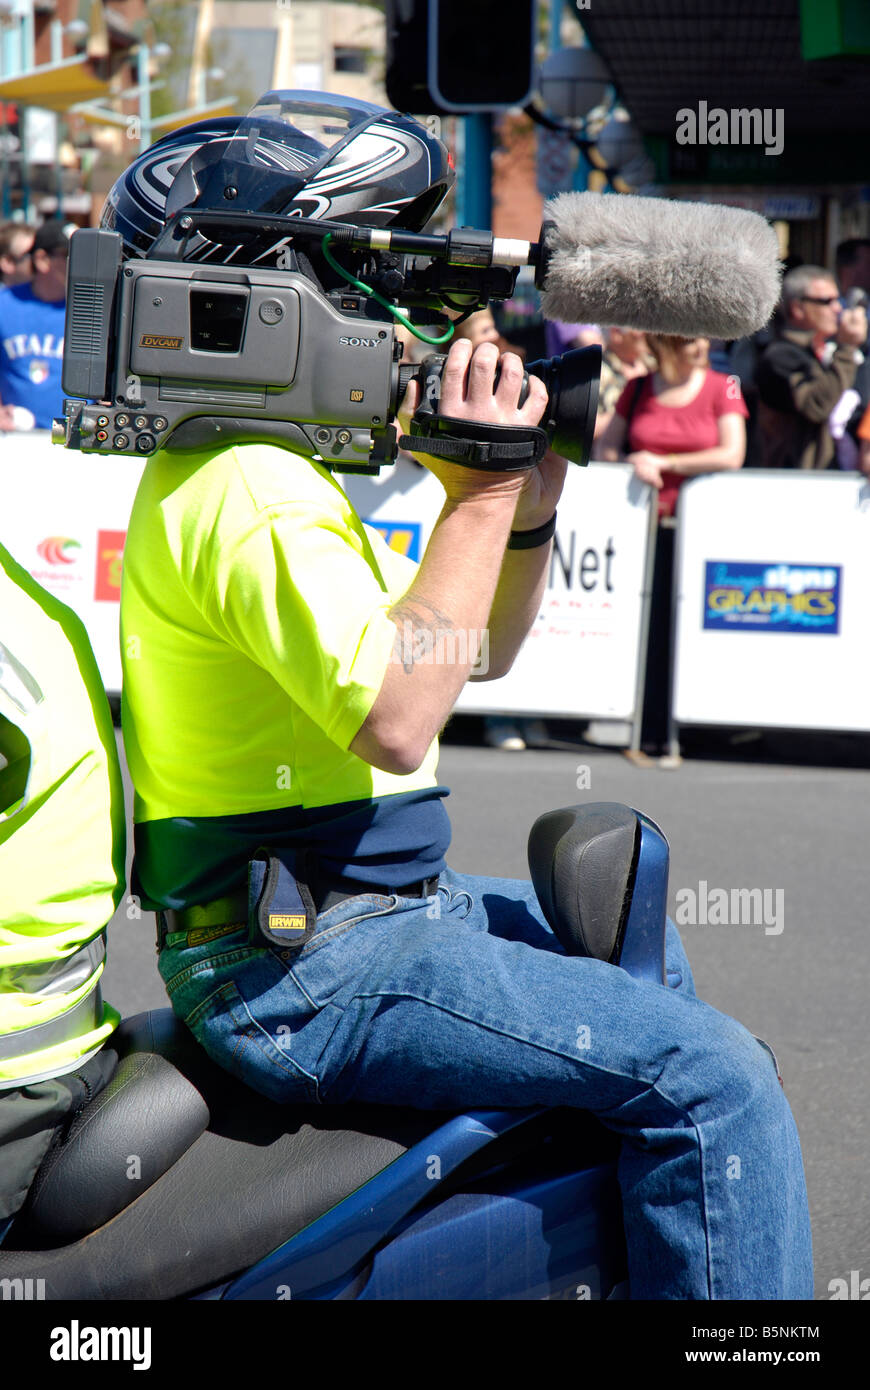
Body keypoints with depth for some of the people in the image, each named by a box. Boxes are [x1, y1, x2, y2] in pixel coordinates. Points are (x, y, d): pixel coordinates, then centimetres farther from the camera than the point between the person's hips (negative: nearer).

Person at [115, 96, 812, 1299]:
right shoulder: (243, 489, -19)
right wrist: (480, 493, -23)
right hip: (303, 965, -11)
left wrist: (529, 510, 3)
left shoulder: (285, 470, 15)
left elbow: (474, 653, 20)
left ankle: (650, 1247, 42)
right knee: (709, 1076, -17)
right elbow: (395, 720, -31)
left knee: (643, 955, 28)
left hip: (356, 910, 11)